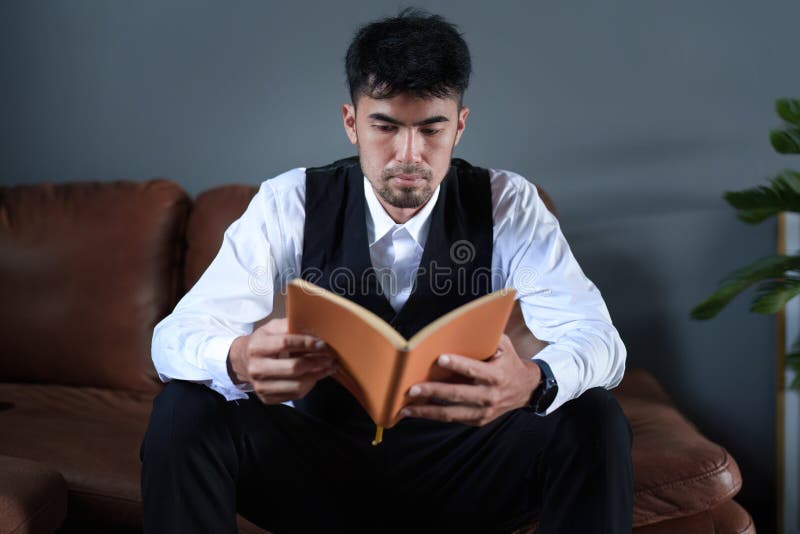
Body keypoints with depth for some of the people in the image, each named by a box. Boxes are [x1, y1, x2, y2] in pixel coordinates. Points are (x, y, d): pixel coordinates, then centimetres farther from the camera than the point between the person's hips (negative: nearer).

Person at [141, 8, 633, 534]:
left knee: (594, 420, -25)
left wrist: (533, 382, -44)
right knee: (185, 411, -25)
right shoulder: (291, 203, -11)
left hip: (460, 470, 1)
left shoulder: (506, 204, -10)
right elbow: (176, 337, -17)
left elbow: (599, 340, -18)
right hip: (317, 468, 0)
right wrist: (240, 361, -43)